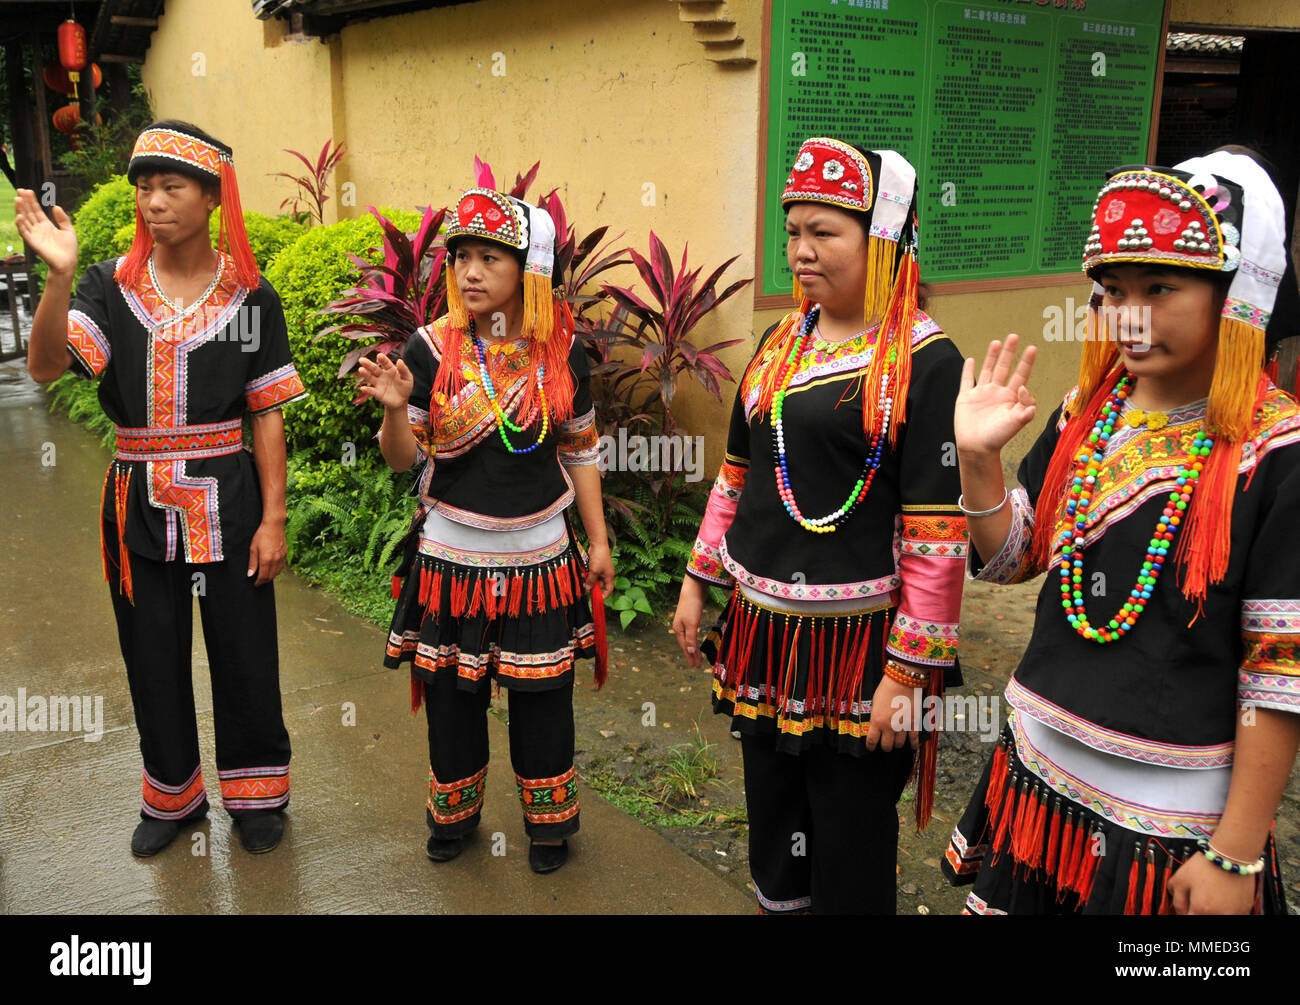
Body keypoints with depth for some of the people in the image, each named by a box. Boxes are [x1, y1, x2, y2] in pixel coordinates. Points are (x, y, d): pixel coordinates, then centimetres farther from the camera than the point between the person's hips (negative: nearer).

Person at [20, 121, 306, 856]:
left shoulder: (251, 297, -3)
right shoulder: (110, 286, 0)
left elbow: (268, 416, -2)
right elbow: (45, 365, -16)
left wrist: (273, 519, -6)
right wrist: (60, 274, -30)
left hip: (228, 501, -1)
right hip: (139, 504, 2)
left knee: (244, 656, 8)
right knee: (153, 660, 14)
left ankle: (255, 790, 30)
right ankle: (173, 794, 35)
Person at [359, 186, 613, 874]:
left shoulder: (562, 351, -2)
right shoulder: (431, 349, -7)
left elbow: (580, 451, 7)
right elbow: (403, 458, -3)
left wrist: (598, 539, 7)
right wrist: (394, 407, -23)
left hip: (540, 555, 0)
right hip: (452, 554, 0)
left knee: (542, 694, 9)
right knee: (452, 691, 12)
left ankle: (548, 817, 31)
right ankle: (454, 810, 36)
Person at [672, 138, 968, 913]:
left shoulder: (925, 361, -13)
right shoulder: (781, 343, 8)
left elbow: (940, 533, -15)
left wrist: (909, 671, -16)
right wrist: (698, 580, 15)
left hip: (856, 639, -6)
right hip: (762, 627, 7)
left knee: (852, 848, 10)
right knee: (772, 819, 21)